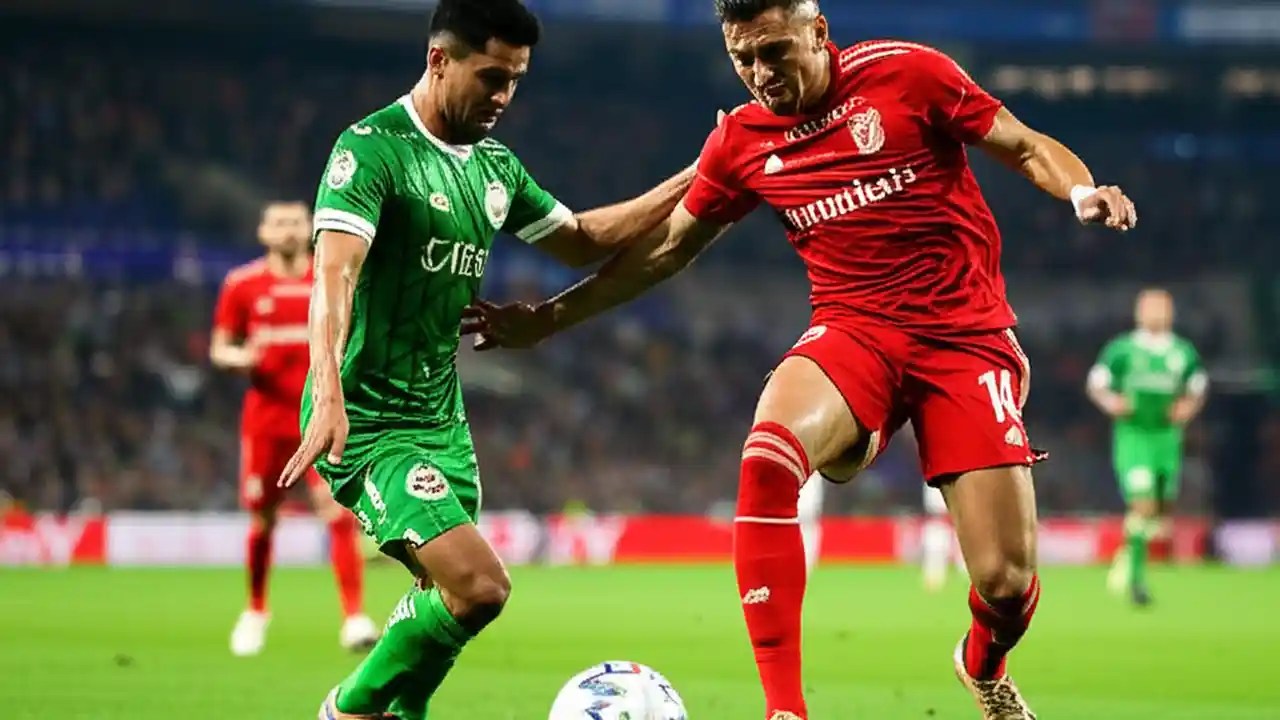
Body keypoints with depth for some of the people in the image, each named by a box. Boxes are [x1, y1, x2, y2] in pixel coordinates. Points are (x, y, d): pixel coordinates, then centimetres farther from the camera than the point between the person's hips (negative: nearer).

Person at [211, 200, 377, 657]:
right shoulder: (242, 285, 3)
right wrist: (240, 358, -13)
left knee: (339, 513, -14)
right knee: (262, 518, 8)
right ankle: (255, 612, 30)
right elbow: (219, 349, 8)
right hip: (266, 420, 1)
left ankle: (354, 619, -14)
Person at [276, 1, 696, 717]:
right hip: (368, 424, -9)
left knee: (448, 594, 10)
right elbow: (334, 272, -27)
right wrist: (329, 397, -42)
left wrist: (692, 181, 18)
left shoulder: (495, 165, 11)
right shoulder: (373, 148, -14)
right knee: (480, 585, -20)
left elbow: (582, 239, 25)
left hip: (443, 417, 9)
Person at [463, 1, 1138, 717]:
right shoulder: (742, 141, 5)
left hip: (967, 335, -2)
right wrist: (546, 318, 13)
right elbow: (664, 250, 16)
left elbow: (1029, 148, 2)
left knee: (1008, 584, -7)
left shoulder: (907, 72, -5)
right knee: (767, 457, -33)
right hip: (853, 330, 2)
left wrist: (1082, 190, -20)